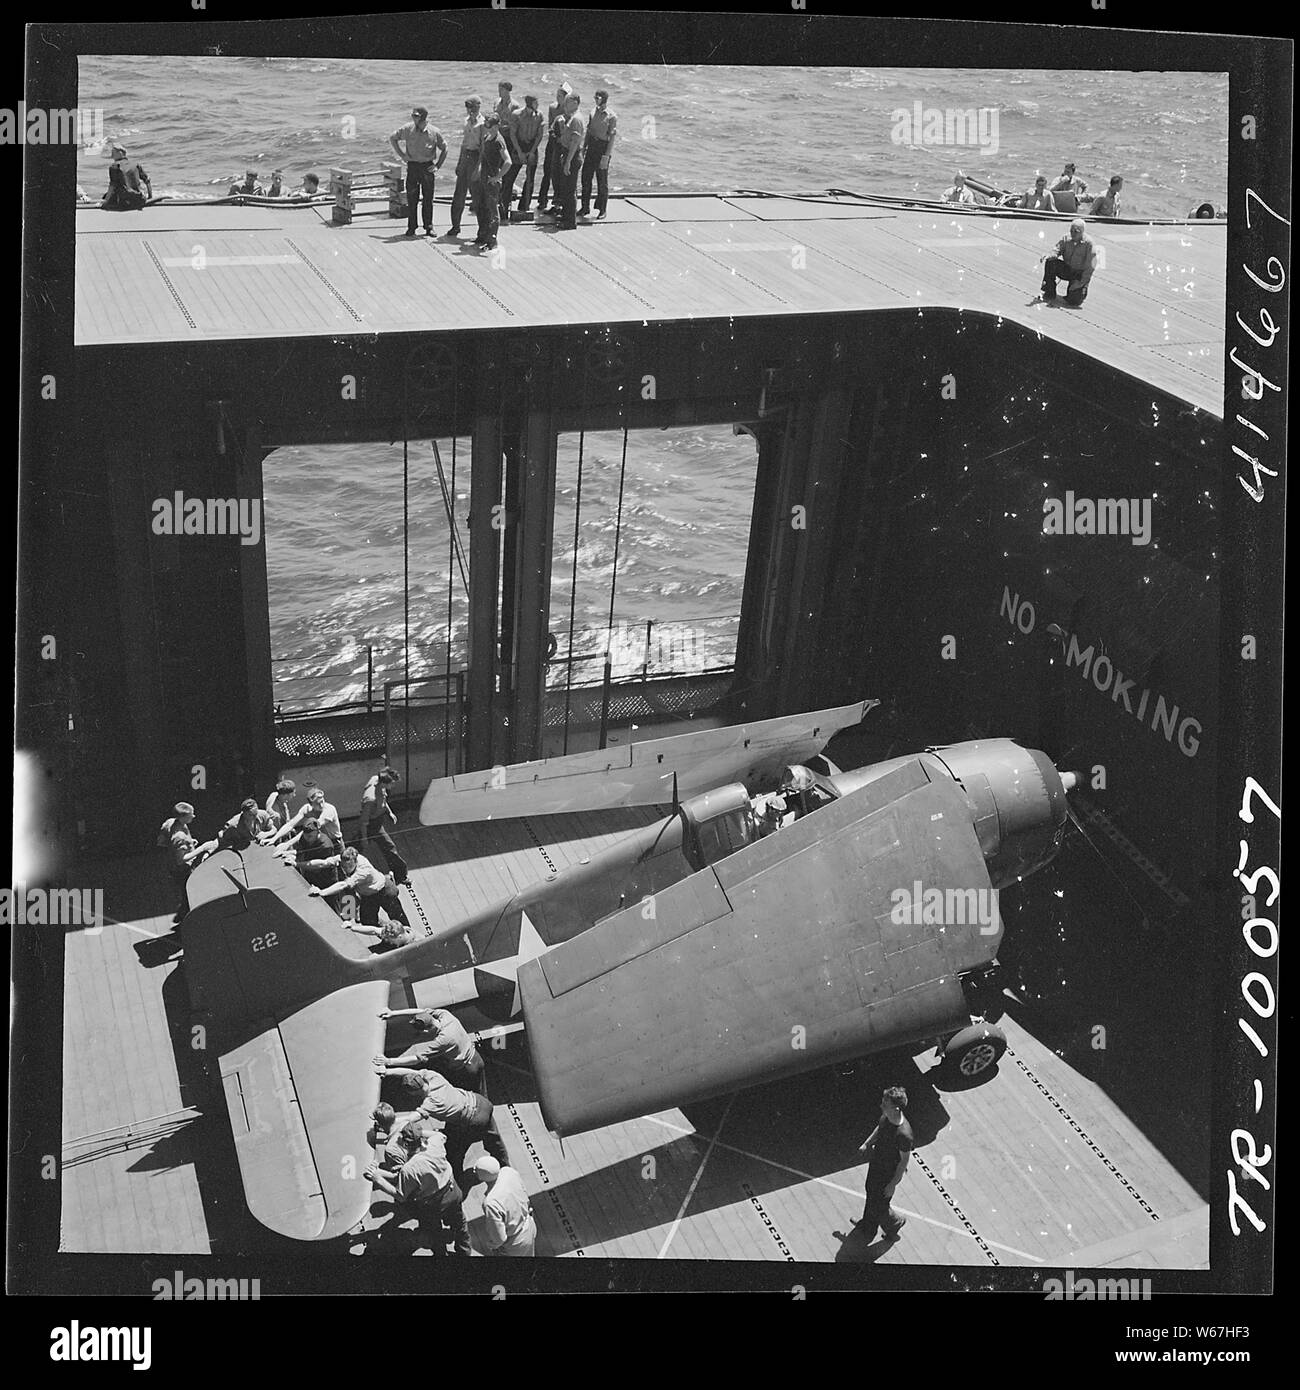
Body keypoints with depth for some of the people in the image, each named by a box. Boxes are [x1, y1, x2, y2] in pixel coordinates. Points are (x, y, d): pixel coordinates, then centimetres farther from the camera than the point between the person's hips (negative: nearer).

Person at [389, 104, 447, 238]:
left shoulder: (434, 132, -4)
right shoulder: (408, 129, -2)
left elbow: (444, 149, 9)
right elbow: (392, 138, 11)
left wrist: (438, 166, 2)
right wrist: (401, 154, 4)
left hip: (427, 167, -1)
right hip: (412, 166, 1)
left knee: (428, 199, 3)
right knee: (412, 198, 1)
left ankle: (429, 227, 13)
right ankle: (411, 227, 8)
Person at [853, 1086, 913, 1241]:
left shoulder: (903, 1134, -39)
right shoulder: (885, 1117, -17)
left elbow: (904, 1162, -25)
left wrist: (893, 1184, -16)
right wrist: (866, 1144, 20)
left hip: (888, 1174, -7)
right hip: (876, 1162, 7)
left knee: (878, 1207, 12)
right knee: (871, 1195, 28)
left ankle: (896, 1221, 43)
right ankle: (868, 1226, 53)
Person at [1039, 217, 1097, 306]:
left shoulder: (1089, 244, -15)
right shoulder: (1065, 239, -2)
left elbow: (1090, 267, -16)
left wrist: (1081, 282, -21)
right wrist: (1050, 256, -29)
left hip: (1080, 274, -4)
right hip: (1066, 270, 4)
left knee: (1074, 302, -23)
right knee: (1050, 262, -25)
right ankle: (1050, 295, -17)